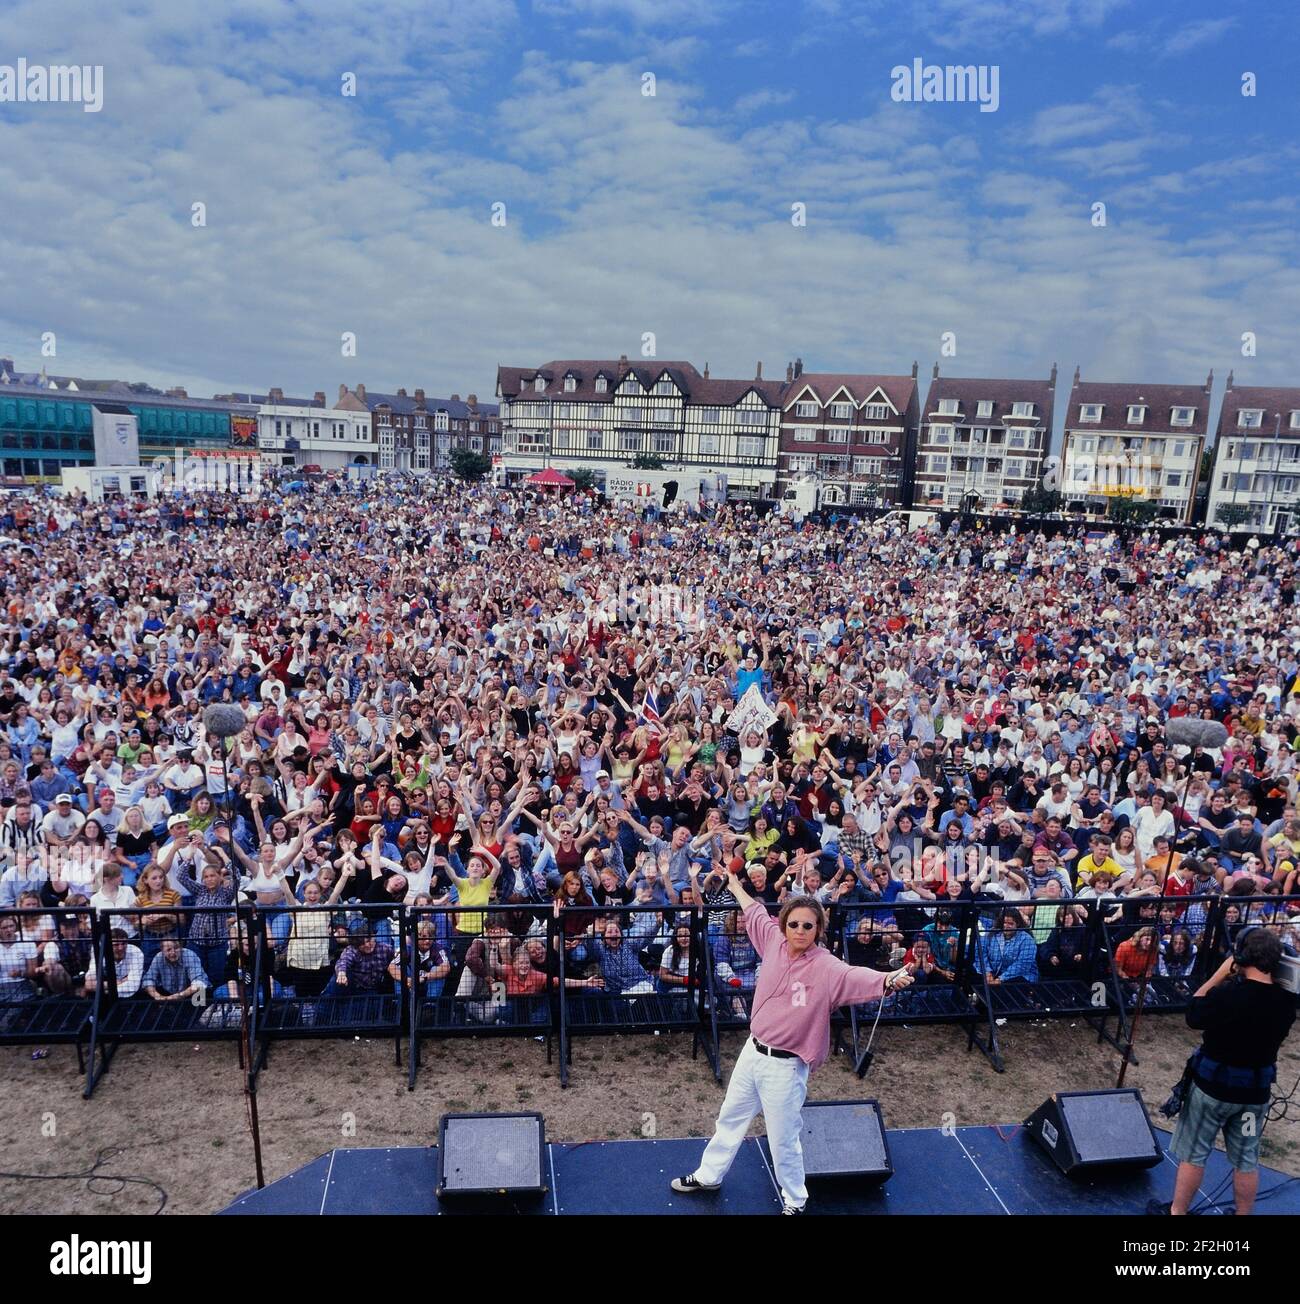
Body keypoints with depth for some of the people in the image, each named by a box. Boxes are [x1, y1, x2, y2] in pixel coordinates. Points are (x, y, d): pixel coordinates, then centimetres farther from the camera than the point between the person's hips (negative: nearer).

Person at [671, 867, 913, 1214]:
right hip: (752, 1052, 6)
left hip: (786, 1066, -6)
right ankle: (709, 1176, 48)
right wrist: (735, 885, 26)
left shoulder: (827, 968, -22)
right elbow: (756, 912, 13)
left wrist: (890, 980, -60)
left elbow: (860, 978, -41)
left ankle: (794, 1201, 36)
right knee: (730, 1118, 25)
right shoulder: (774, 941, -6)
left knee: (784, 1140, 9)